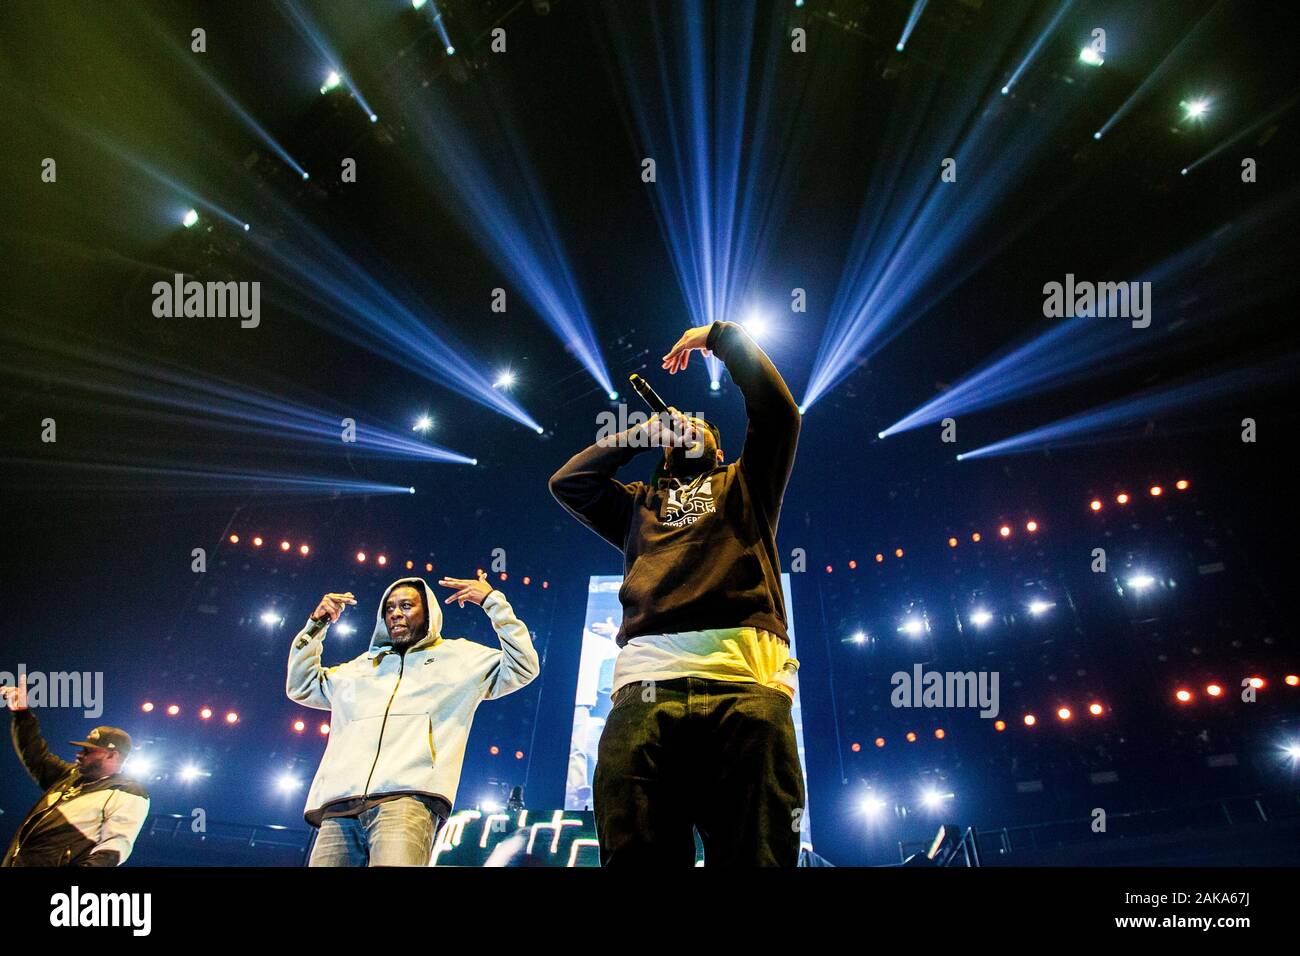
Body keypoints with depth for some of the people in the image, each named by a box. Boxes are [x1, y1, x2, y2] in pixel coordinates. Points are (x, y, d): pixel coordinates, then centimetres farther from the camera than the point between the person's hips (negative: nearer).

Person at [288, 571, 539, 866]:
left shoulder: (460, 656, 22)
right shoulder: (363, 664, 34)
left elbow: (524, 667, 13)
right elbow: (300, 688, 38)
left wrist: (493, 601, 8)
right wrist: (316, 625, 28)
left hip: (407, 798, -4)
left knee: (395, 861, -32)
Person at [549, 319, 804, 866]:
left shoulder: (744, 485, 33)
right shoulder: (641, 503, 38)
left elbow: (778, 413, 20)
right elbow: (567, 481, 26)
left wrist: (721, 338, 28)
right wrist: (645, 431, 33)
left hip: (745, 680, -1)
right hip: (648, 681, 2)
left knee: (753, 853, -17)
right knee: (637, 856, -17)